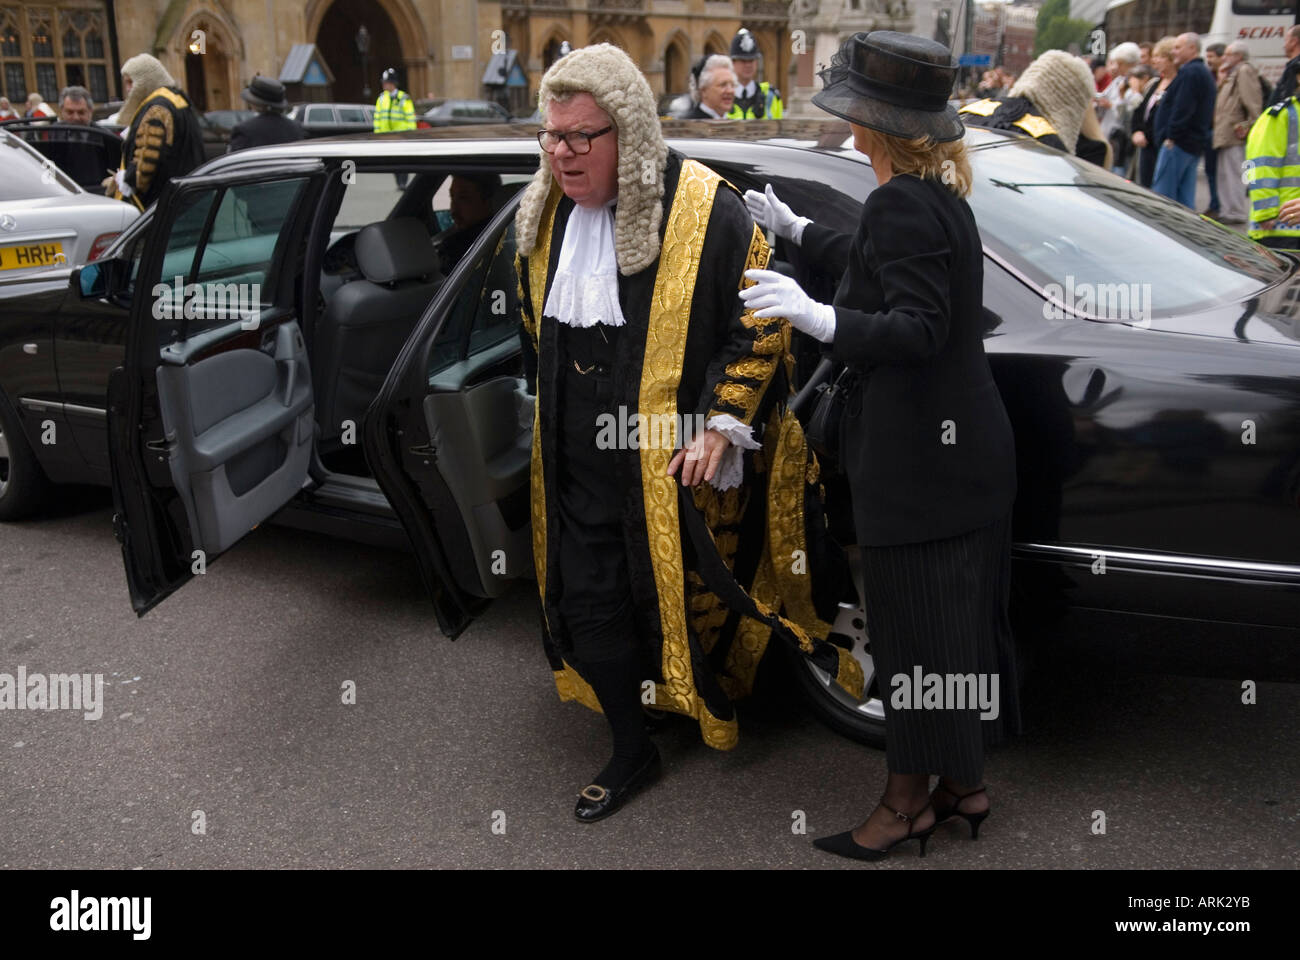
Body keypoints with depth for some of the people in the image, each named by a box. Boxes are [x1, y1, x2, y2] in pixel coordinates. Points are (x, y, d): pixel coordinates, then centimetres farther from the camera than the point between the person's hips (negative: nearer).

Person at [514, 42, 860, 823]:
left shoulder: (706, 211, -14)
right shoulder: (545, 216, 6)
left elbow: (760, 324, -11)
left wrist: (721, 427, -16)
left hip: (674, 465, -6)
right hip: (579, 467, 6)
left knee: (675, 599, 6)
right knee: (590, 607, 11)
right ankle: (633, 752, 30)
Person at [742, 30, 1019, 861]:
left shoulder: (903, 202, -20)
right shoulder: (939, 192, 11)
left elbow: (918, 329, -26)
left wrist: (819, 318, -37)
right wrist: (797, 230, 35)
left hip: (921, 467, -10)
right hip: (964, 451, 10)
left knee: (916, 633, 3)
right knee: (961, 622, 18)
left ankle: (911, 801, 19)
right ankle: (963, 782, 33)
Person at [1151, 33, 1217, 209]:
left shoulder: (1190, 72, -11)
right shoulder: (1205, 73, 23)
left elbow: (1183, 108, -21)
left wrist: (1171, 136, -18)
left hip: (1178, 142, -11)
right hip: (1195, 144, 11)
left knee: (1162, 194, -10)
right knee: (1186, 197, 9)